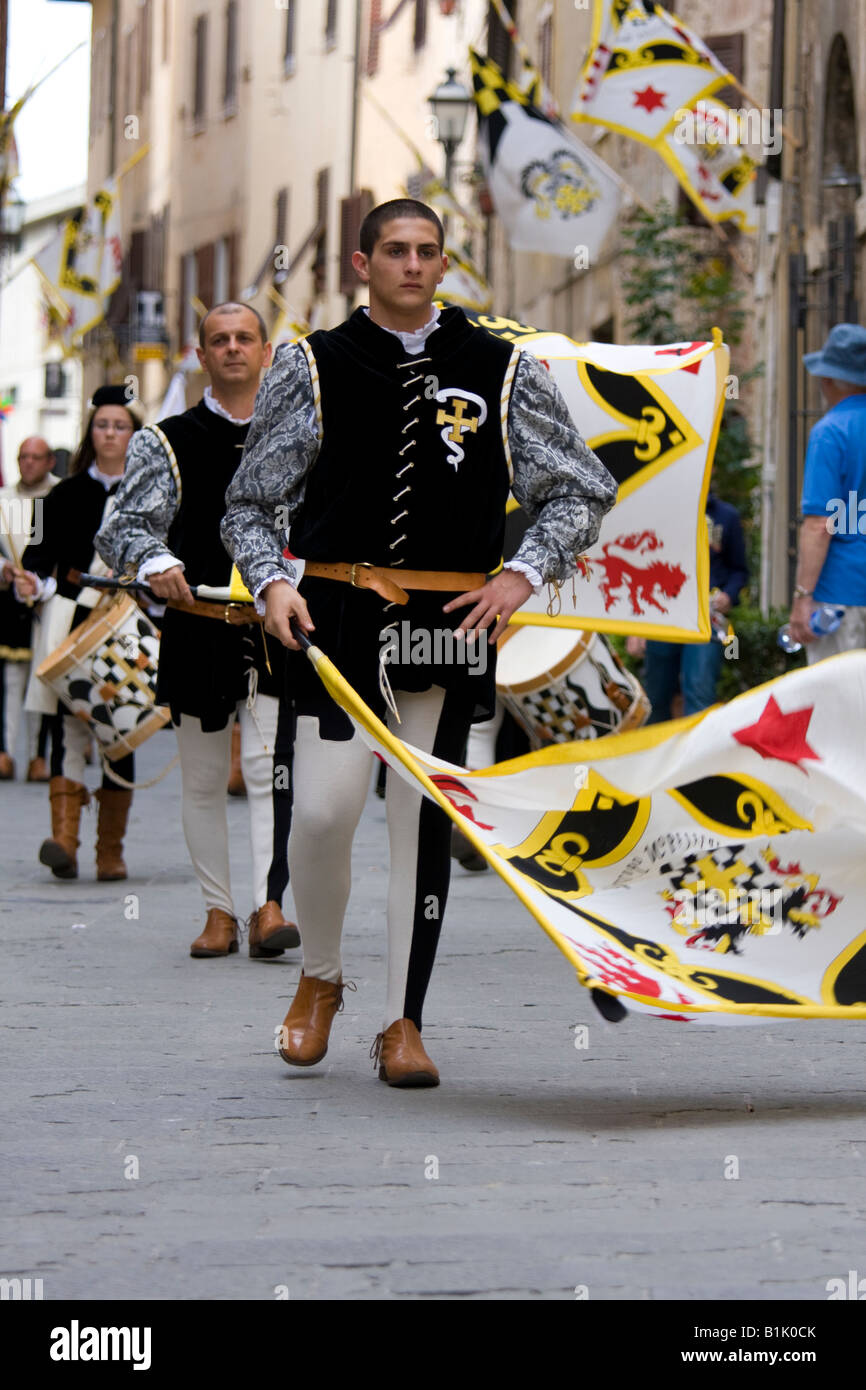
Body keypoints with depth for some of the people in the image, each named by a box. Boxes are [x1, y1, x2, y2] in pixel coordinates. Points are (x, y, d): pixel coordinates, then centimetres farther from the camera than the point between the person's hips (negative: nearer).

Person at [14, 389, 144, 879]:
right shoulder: (67, 494, 11)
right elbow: (43, 556, 7)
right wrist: (30, 583, -13)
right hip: (71, 623, 0)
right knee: (68, 729, -12)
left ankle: (111, 849, 10)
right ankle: (64, 840, -21)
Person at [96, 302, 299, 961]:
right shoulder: (169, 442, 4)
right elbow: (124, 528, -6)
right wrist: (154, 562, -26)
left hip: (276, 632, 0)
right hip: (198, 629, 0)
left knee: (269, 765, -14)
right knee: (203, 780, 6)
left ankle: (270, 907, -17)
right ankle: (220, 911, 17)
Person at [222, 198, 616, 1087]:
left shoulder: (503, 372, 7)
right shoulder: (314, 367, 6)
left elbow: (584, 490, 14)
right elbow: (249, 504, 11)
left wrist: (524, 574, 0)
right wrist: (272, 582, -7)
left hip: (453, 621, 1)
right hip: (336, 614, -1)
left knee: (424, 821, 3)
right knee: (323, 811, -9)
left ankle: (404, 1023, 12)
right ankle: (319, 980, 17)